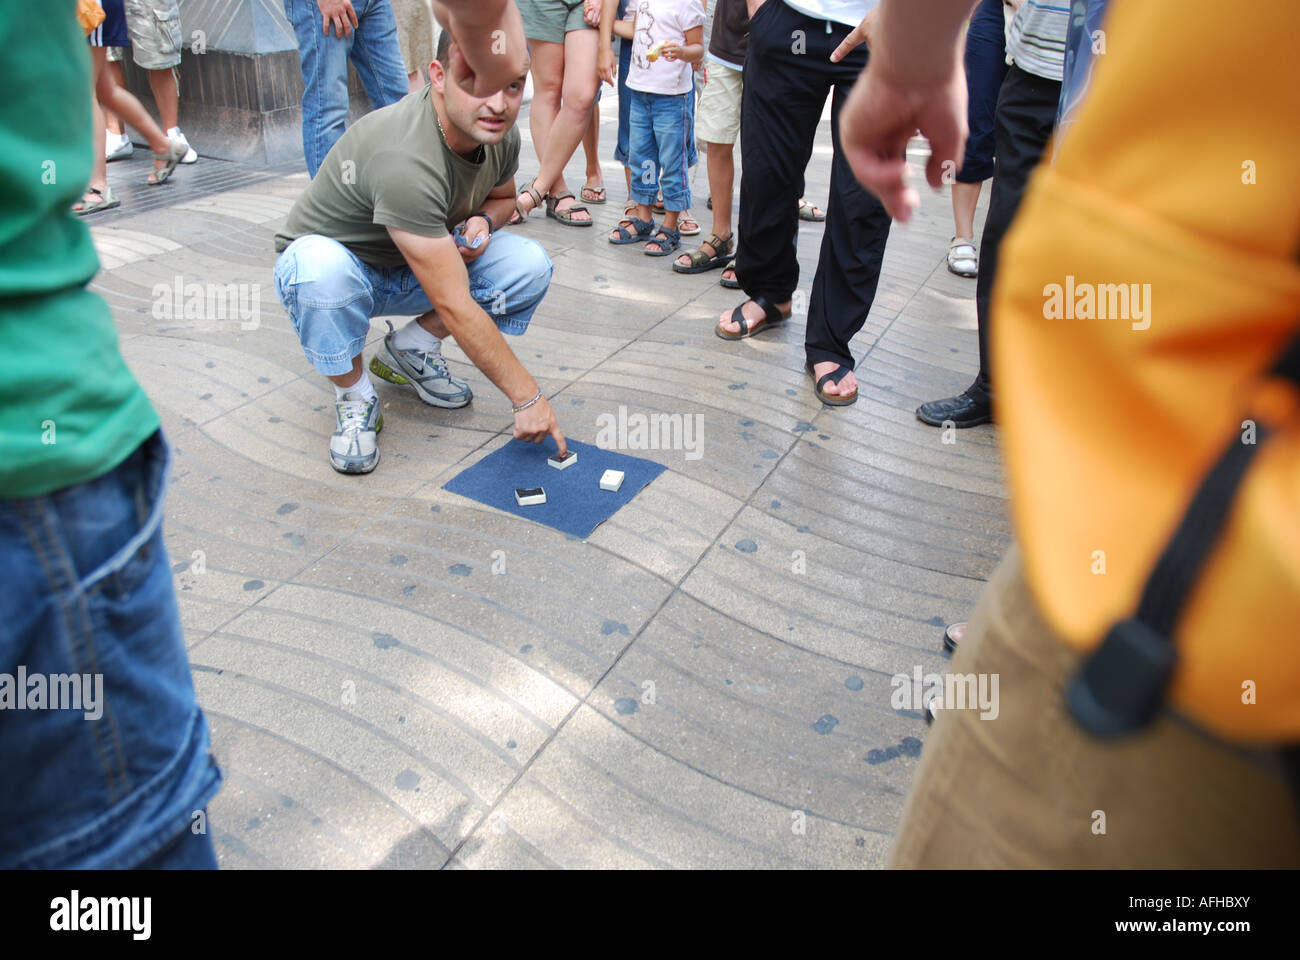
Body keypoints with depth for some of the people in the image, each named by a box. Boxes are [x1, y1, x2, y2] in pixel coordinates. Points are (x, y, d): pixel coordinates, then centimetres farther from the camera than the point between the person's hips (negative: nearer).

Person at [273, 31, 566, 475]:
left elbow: (503, 195, 13)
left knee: (531, 265, -16)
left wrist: (482, 220, -13)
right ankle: (354, 397, -12)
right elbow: (454, 306, -36)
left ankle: (410, 350, 4)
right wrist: (527, 397, -32)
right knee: (323, 271, -41)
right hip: (331, 257, -6)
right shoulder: (405, 158, -37)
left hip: (409, 271, 6)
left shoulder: (500, 134, -13)